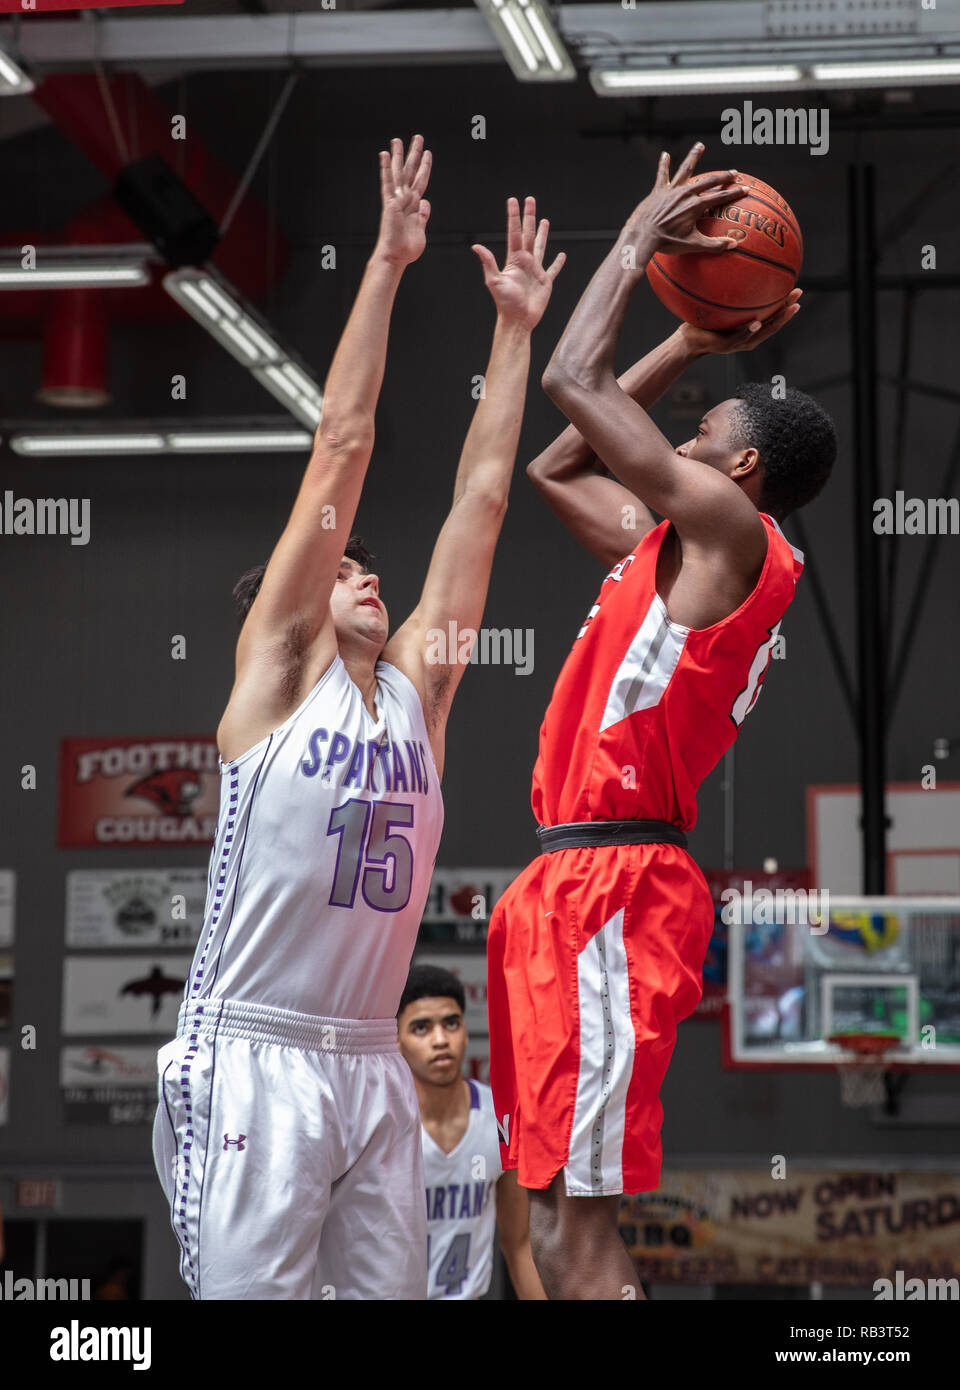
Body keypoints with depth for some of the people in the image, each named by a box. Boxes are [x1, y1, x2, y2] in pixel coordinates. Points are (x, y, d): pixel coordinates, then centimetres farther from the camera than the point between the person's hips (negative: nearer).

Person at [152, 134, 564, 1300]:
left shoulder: (416, 687, 14)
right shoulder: (275, 672, 1)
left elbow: (480, 496, 15)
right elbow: (342, 447, -1)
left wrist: (514, 328, 16)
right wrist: (387, 261, -1)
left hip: (373, 1066, 6)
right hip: (254, 1061, -6)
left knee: (388, 1292, 5)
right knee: (252, 1291, -9)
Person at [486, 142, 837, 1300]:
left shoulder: (734, 531, -7)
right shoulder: (677, 550, 19)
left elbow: (573, 381, -9)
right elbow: (556, 467, 33)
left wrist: (640, 242, 4)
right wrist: (689, 345, 29)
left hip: (613, 883, -10)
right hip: (569, 880, 10)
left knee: (582, 1219, -13)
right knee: (549, 1203, 12)